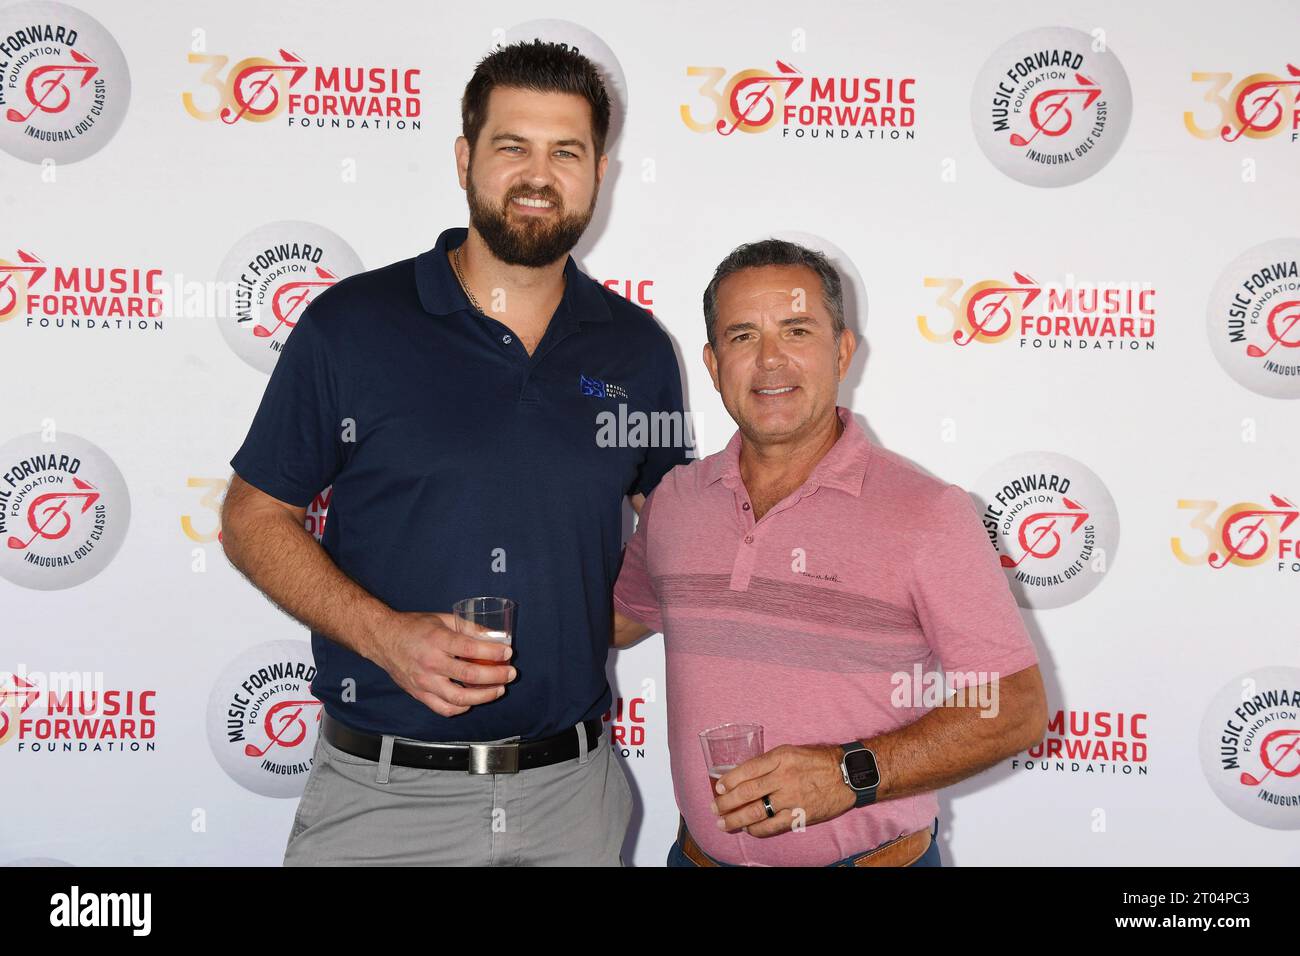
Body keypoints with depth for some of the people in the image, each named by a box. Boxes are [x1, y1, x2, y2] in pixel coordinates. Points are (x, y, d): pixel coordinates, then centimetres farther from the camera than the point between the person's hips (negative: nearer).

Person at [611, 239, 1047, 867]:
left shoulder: (928, 514, -13)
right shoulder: (673, 499, 0)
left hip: (872, 856, -3)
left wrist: (853, 774, -23)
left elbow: (1015, 709, -13)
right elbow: (623, 614, 17)